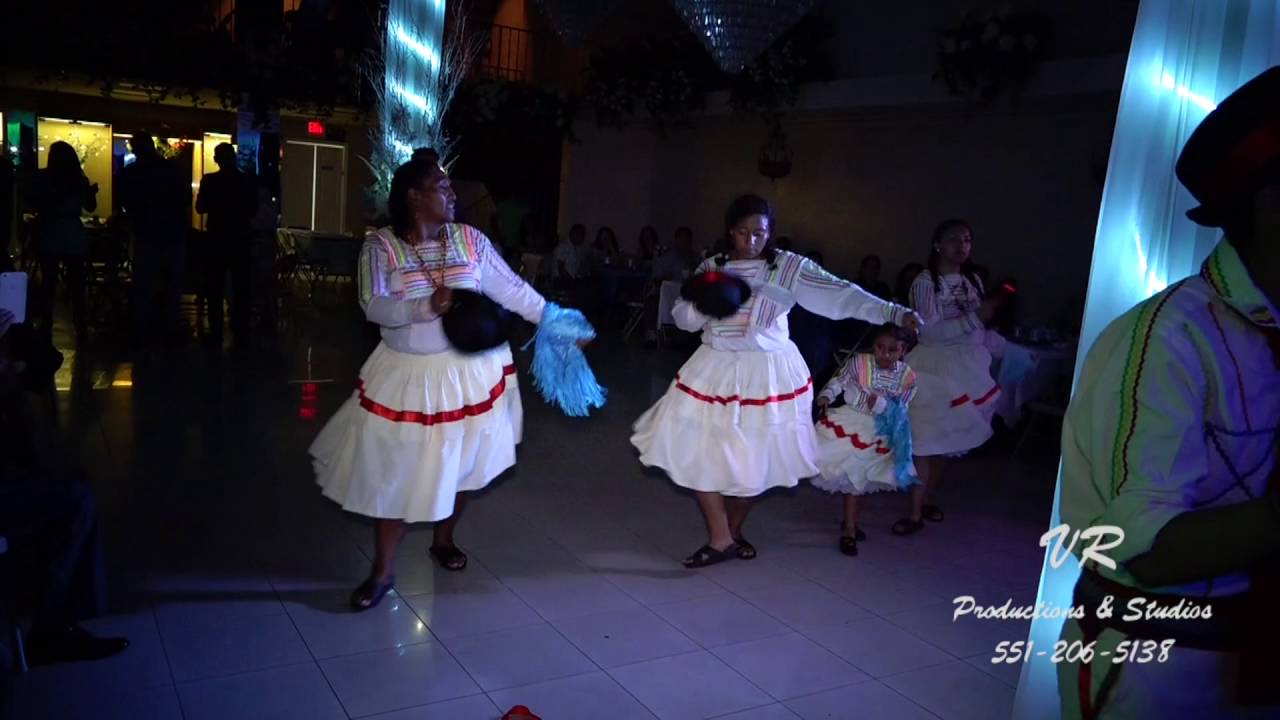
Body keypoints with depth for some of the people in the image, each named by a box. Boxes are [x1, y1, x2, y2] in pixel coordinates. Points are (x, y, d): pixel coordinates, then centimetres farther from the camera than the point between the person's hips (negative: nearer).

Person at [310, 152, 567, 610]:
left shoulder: (470, 240, -3)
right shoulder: (381, 245, -10)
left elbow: (513, 290, 0)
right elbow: (374, 307, -22)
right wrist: (427, 306, -37)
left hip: (468, 370, 2)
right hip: (407, 374, -2)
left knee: (459, 461, 14)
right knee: (394, 471, 3)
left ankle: (443, 540, 40)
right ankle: (383, 571, 17)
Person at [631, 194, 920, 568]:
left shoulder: (788, 266, -7)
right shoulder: (710, 267, 3)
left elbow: (839, 293, -17)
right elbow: (683, 317, 4)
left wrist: (896, 313, -27)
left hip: (768, 373, -2)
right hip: (716, 370, 3)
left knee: (752, 458, 7)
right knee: (701, 453, 0)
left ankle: (733, 530, 31)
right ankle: (720, 538, 14)